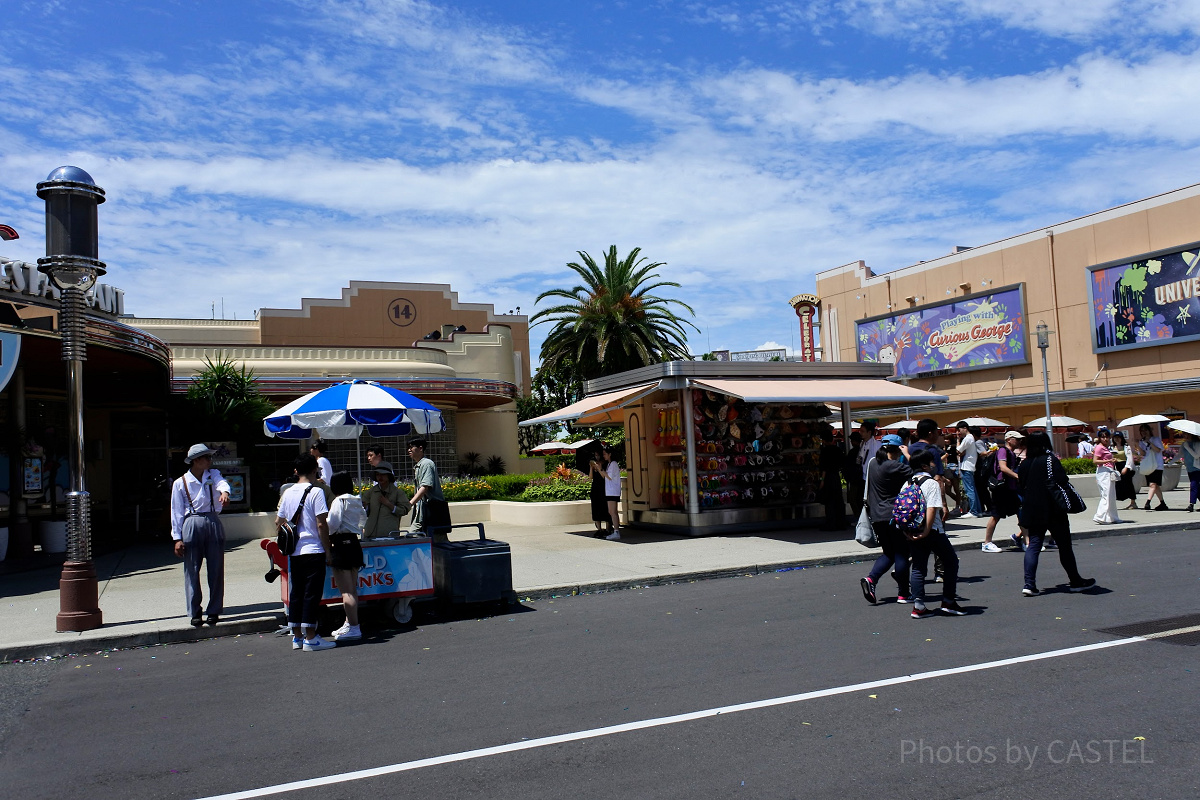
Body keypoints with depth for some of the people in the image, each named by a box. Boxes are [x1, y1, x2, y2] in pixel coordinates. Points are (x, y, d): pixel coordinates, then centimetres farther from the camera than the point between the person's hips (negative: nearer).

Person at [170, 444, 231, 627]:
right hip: (191, 525, -2)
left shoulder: (212, 475, 9)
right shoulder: (180, 483, 3)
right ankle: (194, 613, 13)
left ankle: (214, 611, 14)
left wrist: (224, 492, -40)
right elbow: (176, 512, 2)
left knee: (216, 569, 4)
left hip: (213, 524, 2)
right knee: (192, 571, 1)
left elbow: (222, 482, -15)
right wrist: (177, 538, -4)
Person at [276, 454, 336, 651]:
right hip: (313, 550, -6)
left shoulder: (288, 493, 9)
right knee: (312, 594, -3)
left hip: (294, 552, 6)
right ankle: (310, 638, -1)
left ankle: (297, 636, 18)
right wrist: (328, 551, -7)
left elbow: (278, 522, 15)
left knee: (296, 593, 12)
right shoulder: (316, 492, -10)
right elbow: (321, 524, -13)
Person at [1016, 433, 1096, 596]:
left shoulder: (1024, 464, 9)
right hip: (1052, 510, -5)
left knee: (1033, 545, 3)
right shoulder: (1050, 460, -9)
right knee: (1064, 545, 7)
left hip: (1032, 511, 5)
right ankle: (1076, 581, 19)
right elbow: (1061, 483, -17)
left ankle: (1029, 584, -8)